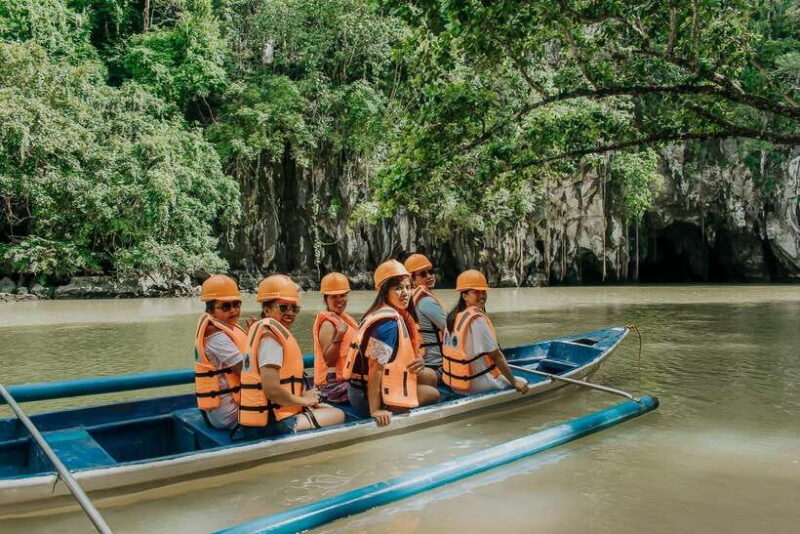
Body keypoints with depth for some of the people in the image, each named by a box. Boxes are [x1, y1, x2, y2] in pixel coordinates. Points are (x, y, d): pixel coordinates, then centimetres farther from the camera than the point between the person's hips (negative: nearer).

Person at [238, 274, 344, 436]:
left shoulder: (260, 329, 13)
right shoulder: (271, 335, -17)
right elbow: (272, 390, -25)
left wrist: (302, 395, 3)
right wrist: (303, 400, -9)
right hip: (271, 425, -10)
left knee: (327, 408, 22)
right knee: (338, 415, 0)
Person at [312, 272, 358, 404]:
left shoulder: (344, 318, 15)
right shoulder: (327, 324, -13)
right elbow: (329, 360, -21)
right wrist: (339, 335, -29)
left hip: (347, 379, 9)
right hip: (334, 384, -9)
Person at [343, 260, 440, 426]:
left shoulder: (400, 315, 6)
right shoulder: (389, 322, -24)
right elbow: (376, 368, -27)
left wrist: (418, 362, -6)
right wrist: (375, 411, -26)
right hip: (368, 397, -9)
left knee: (430, 376, 17)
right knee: (433, 394, 6)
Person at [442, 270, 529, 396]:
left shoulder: (453, 316, 4)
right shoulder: (477, 319, -21)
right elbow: (496, 356, -18)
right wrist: (514, 382, -8)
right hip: (476, 384, -8)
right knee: (523, 384, 10)